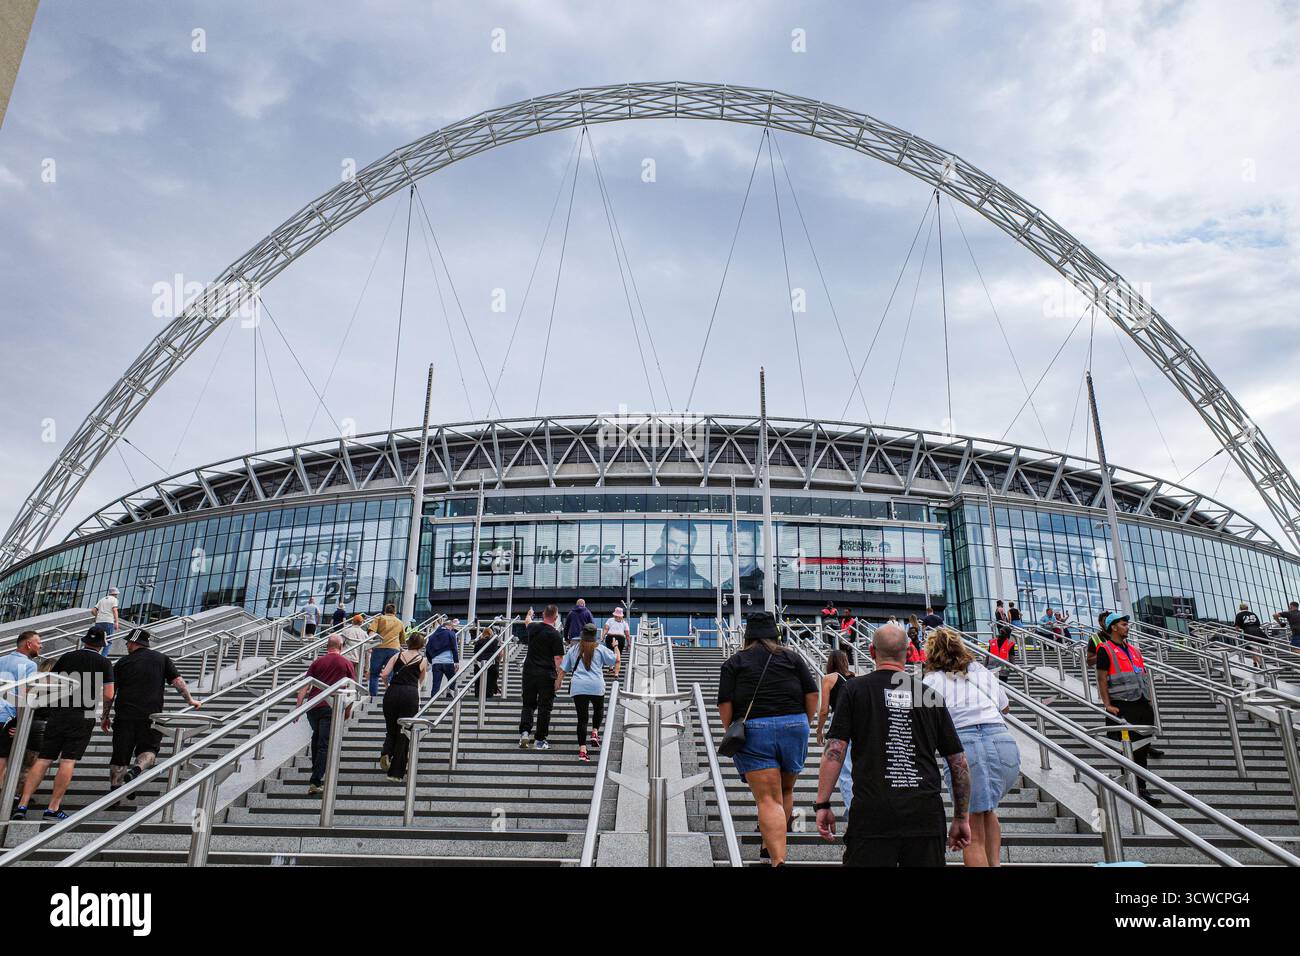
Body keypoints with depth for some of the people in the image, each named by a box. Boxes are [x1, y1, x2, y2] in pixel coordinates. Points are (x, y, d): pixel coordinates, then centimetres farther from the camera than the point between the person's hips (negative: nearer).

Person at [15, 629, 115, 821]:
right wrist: (105, 715, 12)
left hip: (57, 713, 3)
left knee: (43, 760, 6)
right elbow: (108, 695, -4)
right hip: (83, 716, -3)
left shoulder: (67, 657, 11)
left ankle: (23, 804, -1)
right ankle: (53, 809, -2)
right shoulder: (104, 663, 2)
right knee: (68, 762, -2)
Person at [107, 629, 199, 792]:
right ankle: (137, 768, -15)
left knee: (120, 756, 9)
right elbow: (178, 681, 2)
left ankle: (114, 790, 8)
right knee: (149, 749, 13)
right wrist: (190, 699, 11)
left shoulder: (123, 662, 6)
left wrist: (105, 717, 14)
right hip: (151, 716, 0)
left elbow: (110, 692, 6)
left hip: (124, 716, 0)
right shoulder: (162, 659, 8)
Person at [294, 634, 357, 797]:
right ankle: (315, 782, -8)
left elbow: (304, 687, 5)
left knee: (317, 736, 27)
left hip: (312, 705, 3)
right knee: (325, 745, -1)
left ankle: (316, 771, 39)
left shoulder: (317, 662, 8)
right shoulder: (346, 663, 3)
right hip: (331, 708, -3)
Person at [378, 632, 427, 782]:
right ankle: (397, 773, 7)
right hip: (410, 694, -2)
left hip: (392, 692, 2)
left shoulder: (397, 655, 14)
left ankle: (386, 753, -9)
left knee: (391, 730, 19)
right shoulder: (423, 660, 12)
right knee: (403, 733, 6)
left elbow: (385, 674, 3)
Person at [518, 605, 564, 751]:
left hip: (529, 672, 4)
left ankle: (524, 732, -3)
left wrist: (529, 615, 53)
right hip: (547, 675, -4)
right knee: (544, 707, 3)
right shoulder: (555, 635, -10)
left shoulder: (533, 627, 5)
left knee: (527, 704, 14)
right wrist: (559, 679, -8)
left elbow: (527, 621, 31)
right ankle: (540, 740, 6)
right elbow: (558, 659, -12)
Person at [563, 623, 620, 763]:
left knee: (582, 717, 4)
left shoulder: (573, 649, 12)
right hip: (596, 686, -1)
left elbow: (564, 669, 12)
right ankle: (595, 732, 7)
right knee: (598, 709, 27)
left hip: (577, 687, 1)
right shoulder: (600, 649, 5)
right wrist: (616, 647, 22)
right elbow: (617, 659, 6)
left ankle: (582, 749, -4)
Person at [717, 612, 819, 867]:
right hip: (793, 725, 2)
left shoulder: (734, 662, 7)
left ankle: (778, 859, -14)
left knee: (768, 799, -3)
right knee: (786, 791, 21)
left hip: (752, 731, -2)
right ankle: (771, 844, 32)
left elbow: (725, 703, -2)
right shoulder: (792, 657, 12)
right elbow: (812, 695, 6)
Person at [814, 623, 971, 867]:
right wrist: (962, 818, 20)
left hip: (872, 812, -2)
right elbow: (959, 762, 11)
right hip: (926, 813, 3)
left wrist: (822, 804, 0)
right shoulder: (929, 695, 9)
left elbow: (835, 750, -5)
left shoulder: (855, 689, 2)